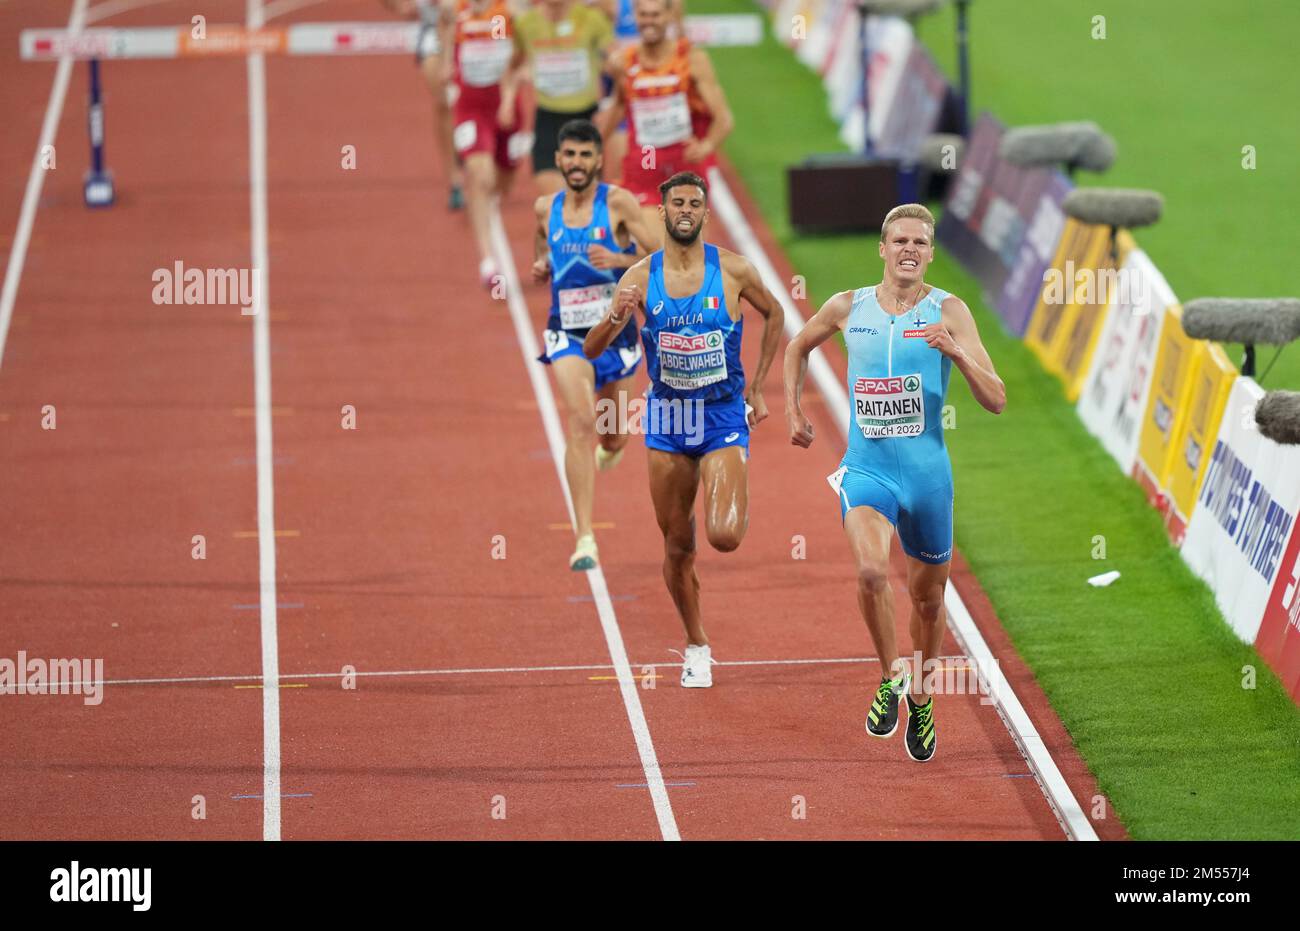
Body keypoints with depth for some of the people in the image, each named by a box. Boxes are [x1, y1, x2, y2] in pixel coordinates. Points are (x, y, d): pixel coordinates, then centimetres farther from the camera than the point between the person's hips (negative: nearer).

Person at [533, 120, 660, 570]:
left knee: (613, 439, 16)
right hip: (567, 331, 0)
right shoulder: (546, 208, 3)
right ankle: (585, 538, -26)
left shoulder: (618, 203, -8)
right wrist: (540, 267, -1)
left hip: (615, 332, 0)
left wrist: (619, 260, -25)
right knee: (581, 422, -23)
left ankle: (611, 446, 58)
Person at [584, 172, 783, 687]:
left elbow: (774, 315, 12)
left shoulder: (733, 270, -7)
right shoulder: (641, 277, -4)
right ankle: (696, 648, 25)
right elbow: (591, 350, -4)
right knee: (678, 549, 7)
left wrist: (757, 386, 8)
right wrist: (616, 316, -26)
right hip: (667, 419, 2)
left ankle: (735, 507, 18)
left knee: (724, 537, -18)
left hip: (724, 418, -2)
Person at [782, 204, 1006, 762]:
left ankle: (920, 699, 38)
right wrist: (792, 410, 15)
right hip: (866, 469, 0)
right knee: (871, 570, -27)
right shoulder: (848, 308, 1)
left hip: (927, 474, 0)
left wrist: (956, 353, -26)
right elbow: (798, 347, 24)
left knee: (928, 598, 13)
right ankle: (890, 677, -3)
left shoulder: (948, 311, -6)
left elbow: (996, 400, -11)